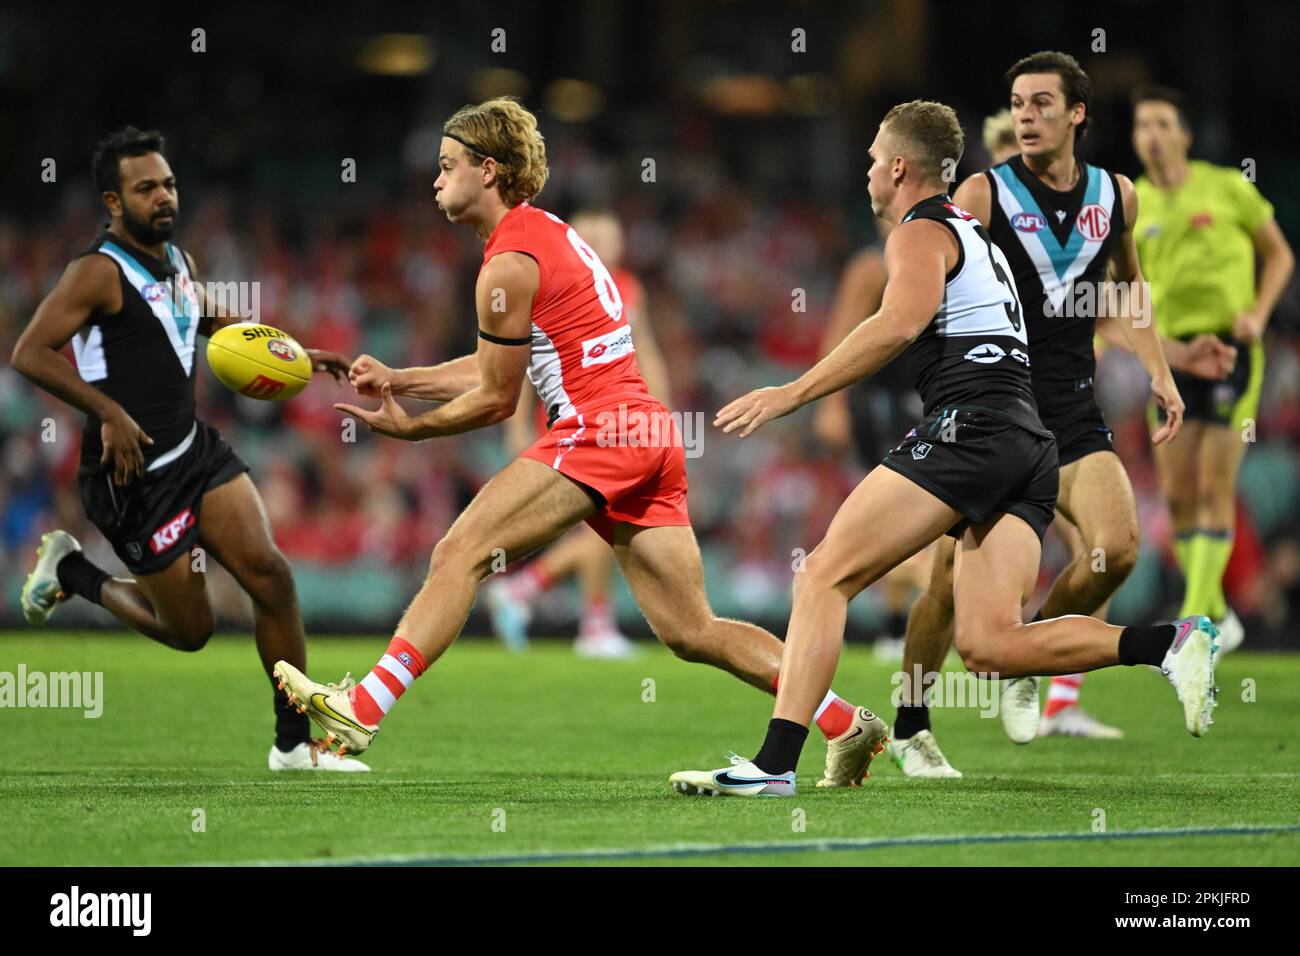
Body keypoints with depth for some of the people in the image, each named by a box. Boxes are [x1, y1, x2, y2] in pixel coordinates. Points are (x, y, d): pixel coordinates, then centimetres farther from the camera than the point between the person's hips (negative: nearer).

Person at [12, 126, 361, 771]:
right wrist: (109, 412, -30)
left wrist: (293, 355, 26)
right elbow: (30, 353, -24)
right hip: (134, 474, -7)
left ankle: (294, 744, 4)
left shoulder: (178, 261, 10)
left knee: (269, 573, -6)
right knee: (189, 628, 0)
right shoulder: (99, 273, -16)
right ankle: (70, 573, 24)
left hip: (197, 449, 7)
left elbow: (210, 320, 32)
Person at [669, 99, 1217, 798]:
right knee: (987, 645, -3)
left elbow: (901, 323, -17)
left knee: (824, 577, -8)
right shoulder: (974, 234, 31)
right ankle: (1167, 643, -17)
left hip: (967, 426, -8)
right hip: (1030, 444, 8)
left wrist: (792, 394, -19)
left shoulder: (921, 231, 2)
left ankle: (776, 762, -19)